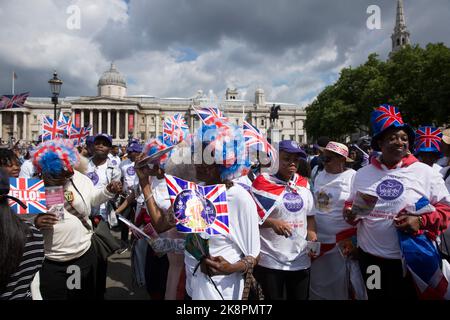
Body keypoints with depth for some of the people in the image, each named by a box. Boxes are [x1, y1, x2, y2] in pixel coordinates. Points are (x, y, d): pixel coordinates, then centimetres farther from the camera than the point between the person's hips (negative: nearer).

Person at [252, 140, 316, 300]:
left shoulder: (303, 184, 6)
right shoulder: (263, 183, -11)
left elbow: (310, 216, 15)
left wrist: (313, 239, -1)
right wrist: (272, 223, -26)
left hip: (301, 260, 5)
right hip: (270, 261, -5)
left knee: (301, 297, 18)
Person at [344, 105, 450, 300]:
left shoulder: (425, 172, -4)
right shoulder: (362, 174, 6)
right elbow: (351, 204, 16)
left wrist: (421, 221, -18)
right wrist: (350, 213, -6)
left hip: (411, 260, -2)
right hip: (369, 258, 3)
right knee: (375, 296, 18)